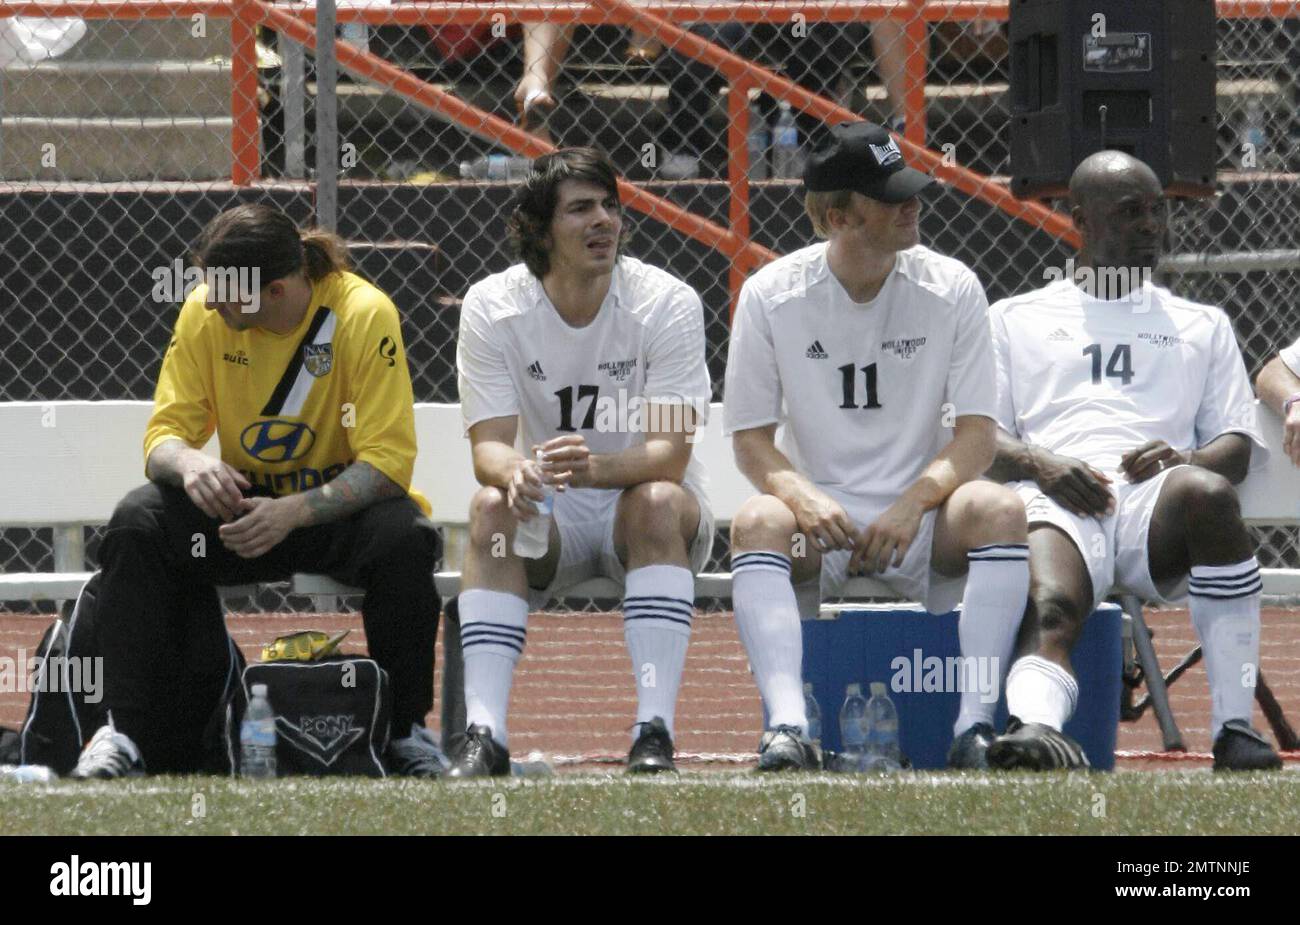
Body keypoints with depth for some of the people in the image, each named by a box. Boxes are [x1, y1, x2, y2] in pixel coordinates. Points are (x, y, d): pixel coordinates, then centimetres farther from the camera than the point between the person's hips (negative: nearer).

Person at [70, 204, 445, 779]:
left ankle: (407, 732, -18)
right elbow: (164, 433, -7)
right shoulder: (204, 311, -9)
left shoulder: (363, 315, -19)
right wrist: (189, 462, -33)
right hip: (247, 504, 3)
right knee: (136, 524, -24)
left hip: (340, 508, -3)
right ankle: (126, 732, -21)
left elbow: (386, 462, -22)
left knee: (402, 536, -36)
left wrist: (292, 513, -36)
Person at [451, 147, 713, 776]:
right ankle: (484, 734, -38)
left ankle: (655, 731, -40)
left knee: (657, 500, -34)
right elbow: (489, 444, -15)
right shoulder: (492, 307, -8)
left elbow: (670, 453, -22)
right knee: (492, 505, -30)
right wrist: (513, 474, -41)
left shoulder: (667, 304, -14)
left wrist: (597, 468, -44)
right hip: (550, 516, 1)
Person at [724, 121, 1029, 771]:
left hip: (922, 514, 0)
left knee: (999, 510, -31)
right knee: (757, 521, -33)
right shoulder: (771, 296, -2)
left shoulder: (951, 289, -1)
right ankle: (788, 729, -45)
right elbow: (752, 440, -1)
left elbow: (976, 435, -3)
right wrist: (801, 495, -23)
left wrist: (912, 504, -22)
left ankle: (976, 724, -36)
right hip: (820, 517, 0)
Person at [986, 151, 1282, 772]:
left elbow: (1239, 449, 20)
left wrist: (1183, 460, -5)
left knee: (1207, 495, -38)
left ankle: (1235, 723, -40)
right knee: (1049, 610, -36)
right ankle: (1034, 726, -69)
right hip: (1055, 504, -1)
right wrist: (1038, 464, -8)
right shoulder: (1016, 320, 28)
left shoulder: (1201, 325, 32)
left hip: (1157, 504, 1)